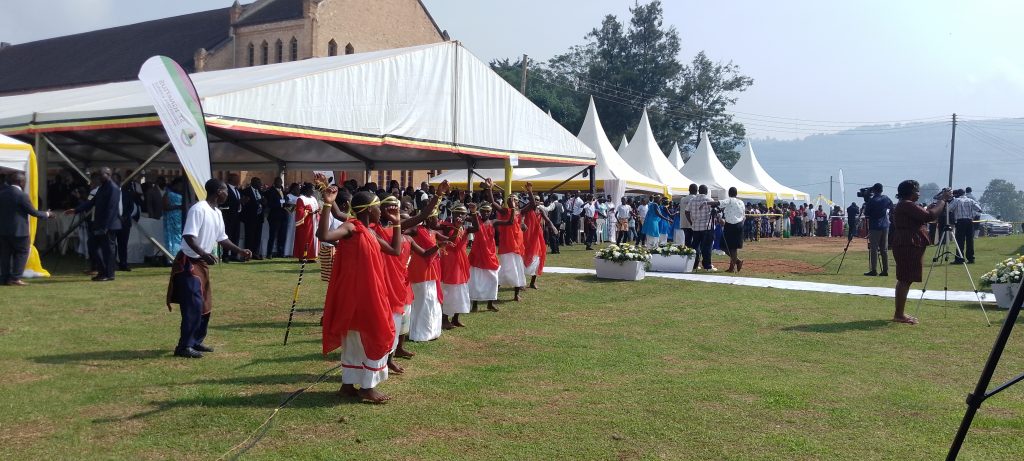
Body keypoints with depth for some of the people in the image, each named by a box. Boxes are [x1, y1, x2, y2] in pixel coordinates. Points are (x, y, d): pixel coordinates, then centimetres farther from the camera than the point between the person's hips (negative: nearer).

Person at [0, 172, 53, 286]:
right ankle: (15, 278, -2)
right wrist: (47, 214, 5)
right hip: (18, 230, -6)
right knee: (22, 253, 3)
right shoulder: (22, 195, -13)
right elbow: (33, 212, -9)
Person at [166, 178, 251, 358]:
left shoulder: (217, 213, 10)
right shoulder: (199, 209, -19)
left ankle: (196, 341, 23)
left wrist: (239, 251, 13)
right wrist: (203, 253, -39)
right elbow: (189, 236, -26)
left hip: (202, 263, 10)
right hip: (189, 263, -10)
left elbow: (221, 238, 20)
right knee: (194, 305, -12)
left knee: (205, 305, 13)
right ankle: (184, 346, -6)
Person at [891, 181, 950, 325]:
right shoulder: (907, 205, -15)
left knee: (905, 280, 13)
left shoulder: (905, 205, 18)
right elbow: (930, 215, -21)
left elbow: (925, 211, 24)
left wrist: (939, 200, 17)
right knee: (905, 280, -8)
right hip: (908, 246, -11)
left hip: (907, 246, 11)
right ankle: (899, 314, -6)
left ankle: (900, 313, 18)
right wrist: (942, 200, -11)